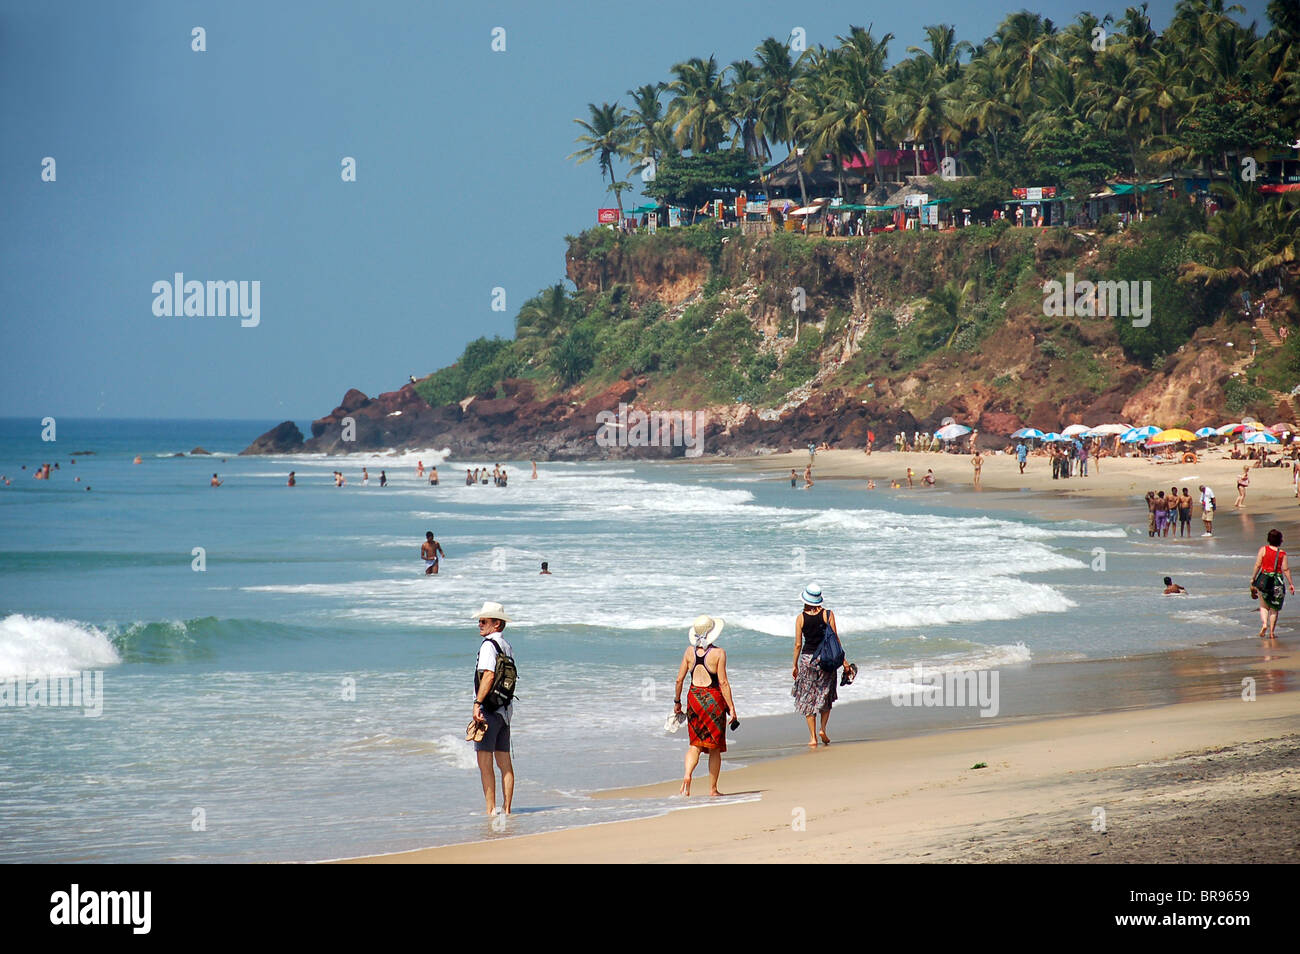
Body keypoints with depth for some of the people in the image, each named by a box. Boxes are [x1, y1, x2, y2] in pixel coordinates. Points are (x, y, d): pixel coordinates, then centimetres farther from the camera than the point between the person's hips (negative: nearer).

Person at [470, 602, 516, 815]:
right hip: (505, 709, 9)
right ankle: (506, 809, 9)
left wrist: (478, 702, -25)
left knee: (485, 762, -7)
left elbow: (489, 675, -23)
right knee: (504, 762, 9)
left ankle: (491, 810, -11)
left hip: (489, 709, -9)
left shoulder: (489, 645, -11)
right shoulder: (507, 647, 16)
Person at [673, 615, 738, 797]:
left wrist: (677, 701, 17)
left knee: (696, 744, 10)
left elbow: (679, 679, 4)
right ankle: (713, 789, 12)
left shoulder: (690, 651, 1)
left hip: (694, 698, 3)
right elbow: (723, 683, -12)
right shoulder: (718, 653, -9)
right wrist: (731, 708, -8)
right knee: (714, 747, 9)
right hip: (714, 700, -3)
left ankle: (687, 776, -16)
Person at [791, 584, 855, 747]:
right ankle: (823, 729, 0)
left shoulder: (801, 618, -5)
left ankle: (813, 737, 5)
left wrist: (795, 665, 7)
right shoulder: (828, 614, -5)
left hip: (807, 659, -1)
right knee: (826, 696, 16)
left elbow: (798, 644, -2)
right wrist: (843, 660, 3)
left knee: (808, 698, 8)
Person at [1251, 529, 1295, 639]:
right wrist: (1291, 584, 1)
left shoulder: (1263, 549, -2)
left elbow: (1257, 565, -4)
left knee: (1264, 606, 12)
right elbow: (1285, 569, -6)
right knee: (1274, 608, 9)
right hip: (1277, 581, 0)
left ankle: (1264, 623, -13)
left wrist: (1253, 579, 3)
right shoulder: (1282, 553, -3)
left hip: (1264, 579, 0)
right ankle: (1271, 632, 7)